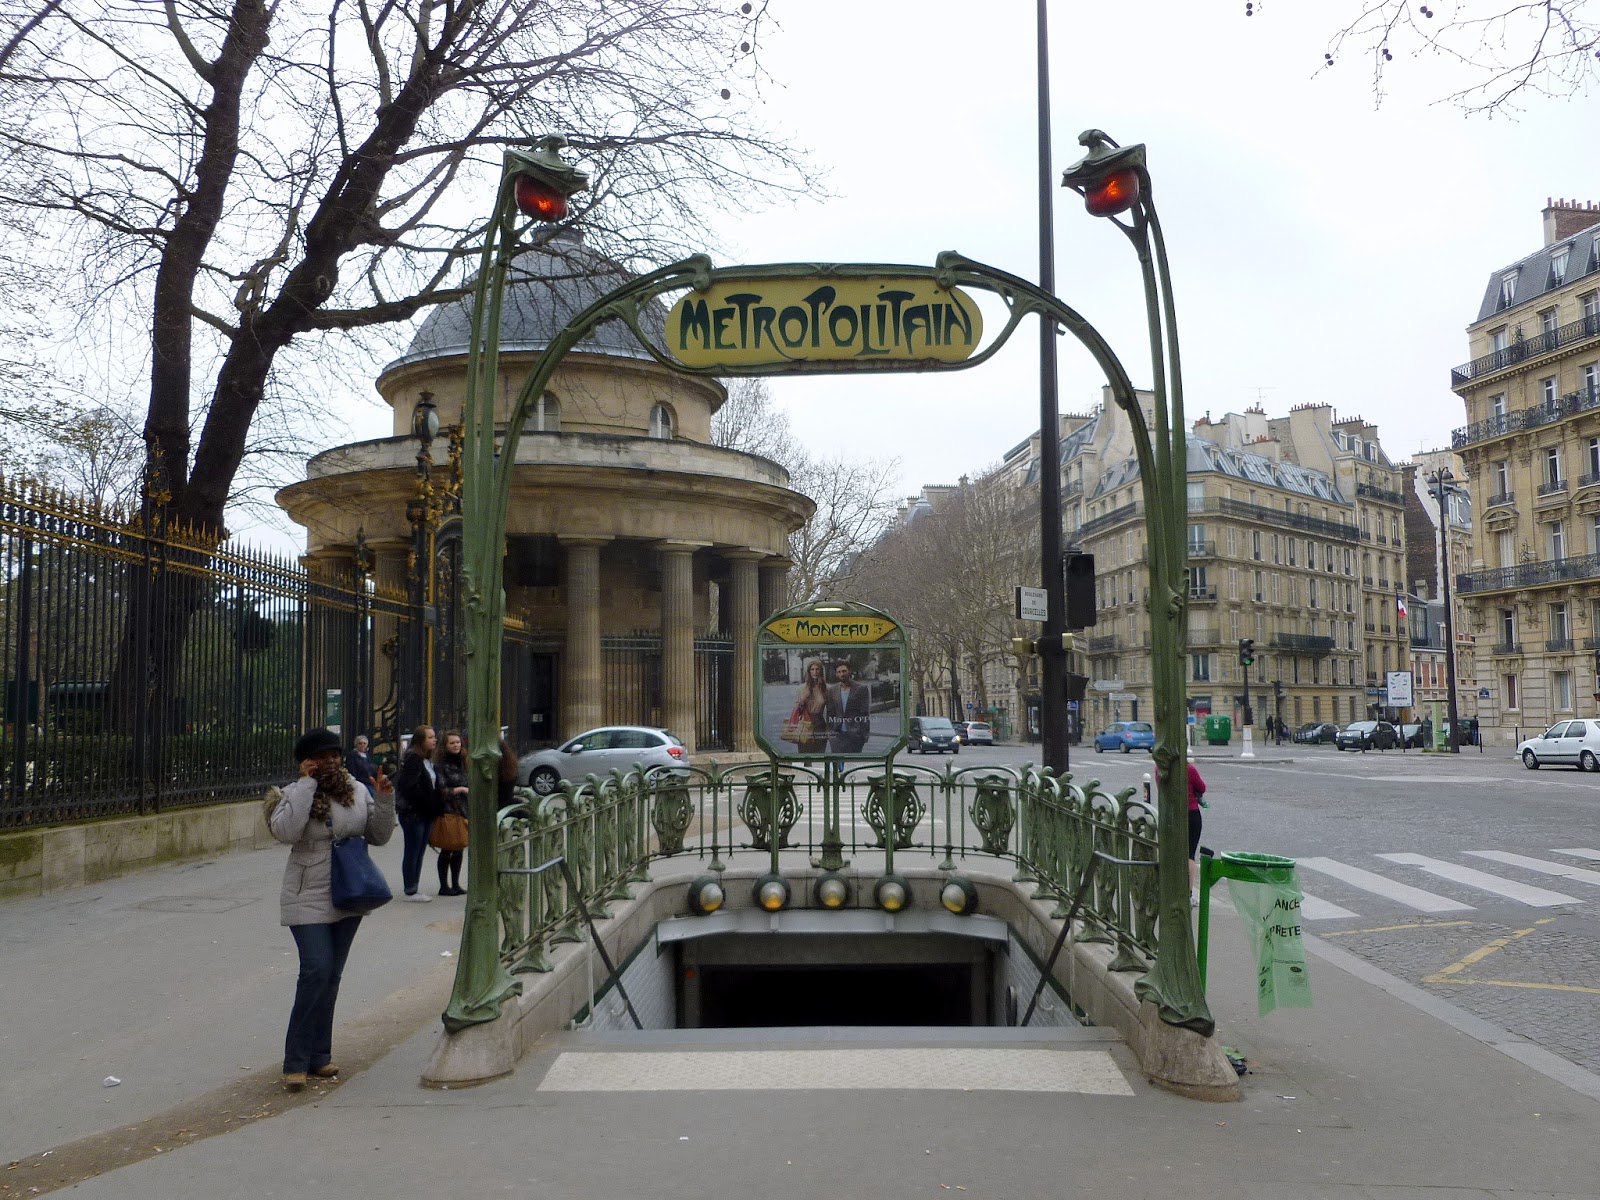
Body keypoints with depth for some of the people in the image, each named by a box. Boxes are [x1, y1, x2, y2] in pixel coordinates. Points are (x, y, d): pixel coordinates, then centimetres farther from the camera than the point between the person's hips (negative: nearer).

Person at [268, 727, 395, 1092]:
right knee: (317, 971, -16)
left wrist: (385, 801, -7)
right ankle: (296, 1062, -7)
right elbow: (285, 831, -28)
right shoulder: (295, 794, -8)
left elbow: (379, 836, 8)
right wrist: (307, 784, -24)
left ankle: (318, 1057, 21)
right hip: (309, 899, -5)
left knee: (331, 977, 11)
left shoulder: (358, 791, 6)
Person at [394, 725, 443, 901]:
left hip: (426, 814, 9)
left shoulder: (428, 760, 15)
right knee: (412, 852, -1)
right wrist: (423, 802, -18)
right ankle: (410, 891, 7)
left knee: (419, 852, 13)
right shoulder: (413, 759, -15)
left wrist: (434, 808, 7)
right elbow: (406, 786, -21)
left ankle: (413, 889, 20)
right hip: (413, 813, -9)